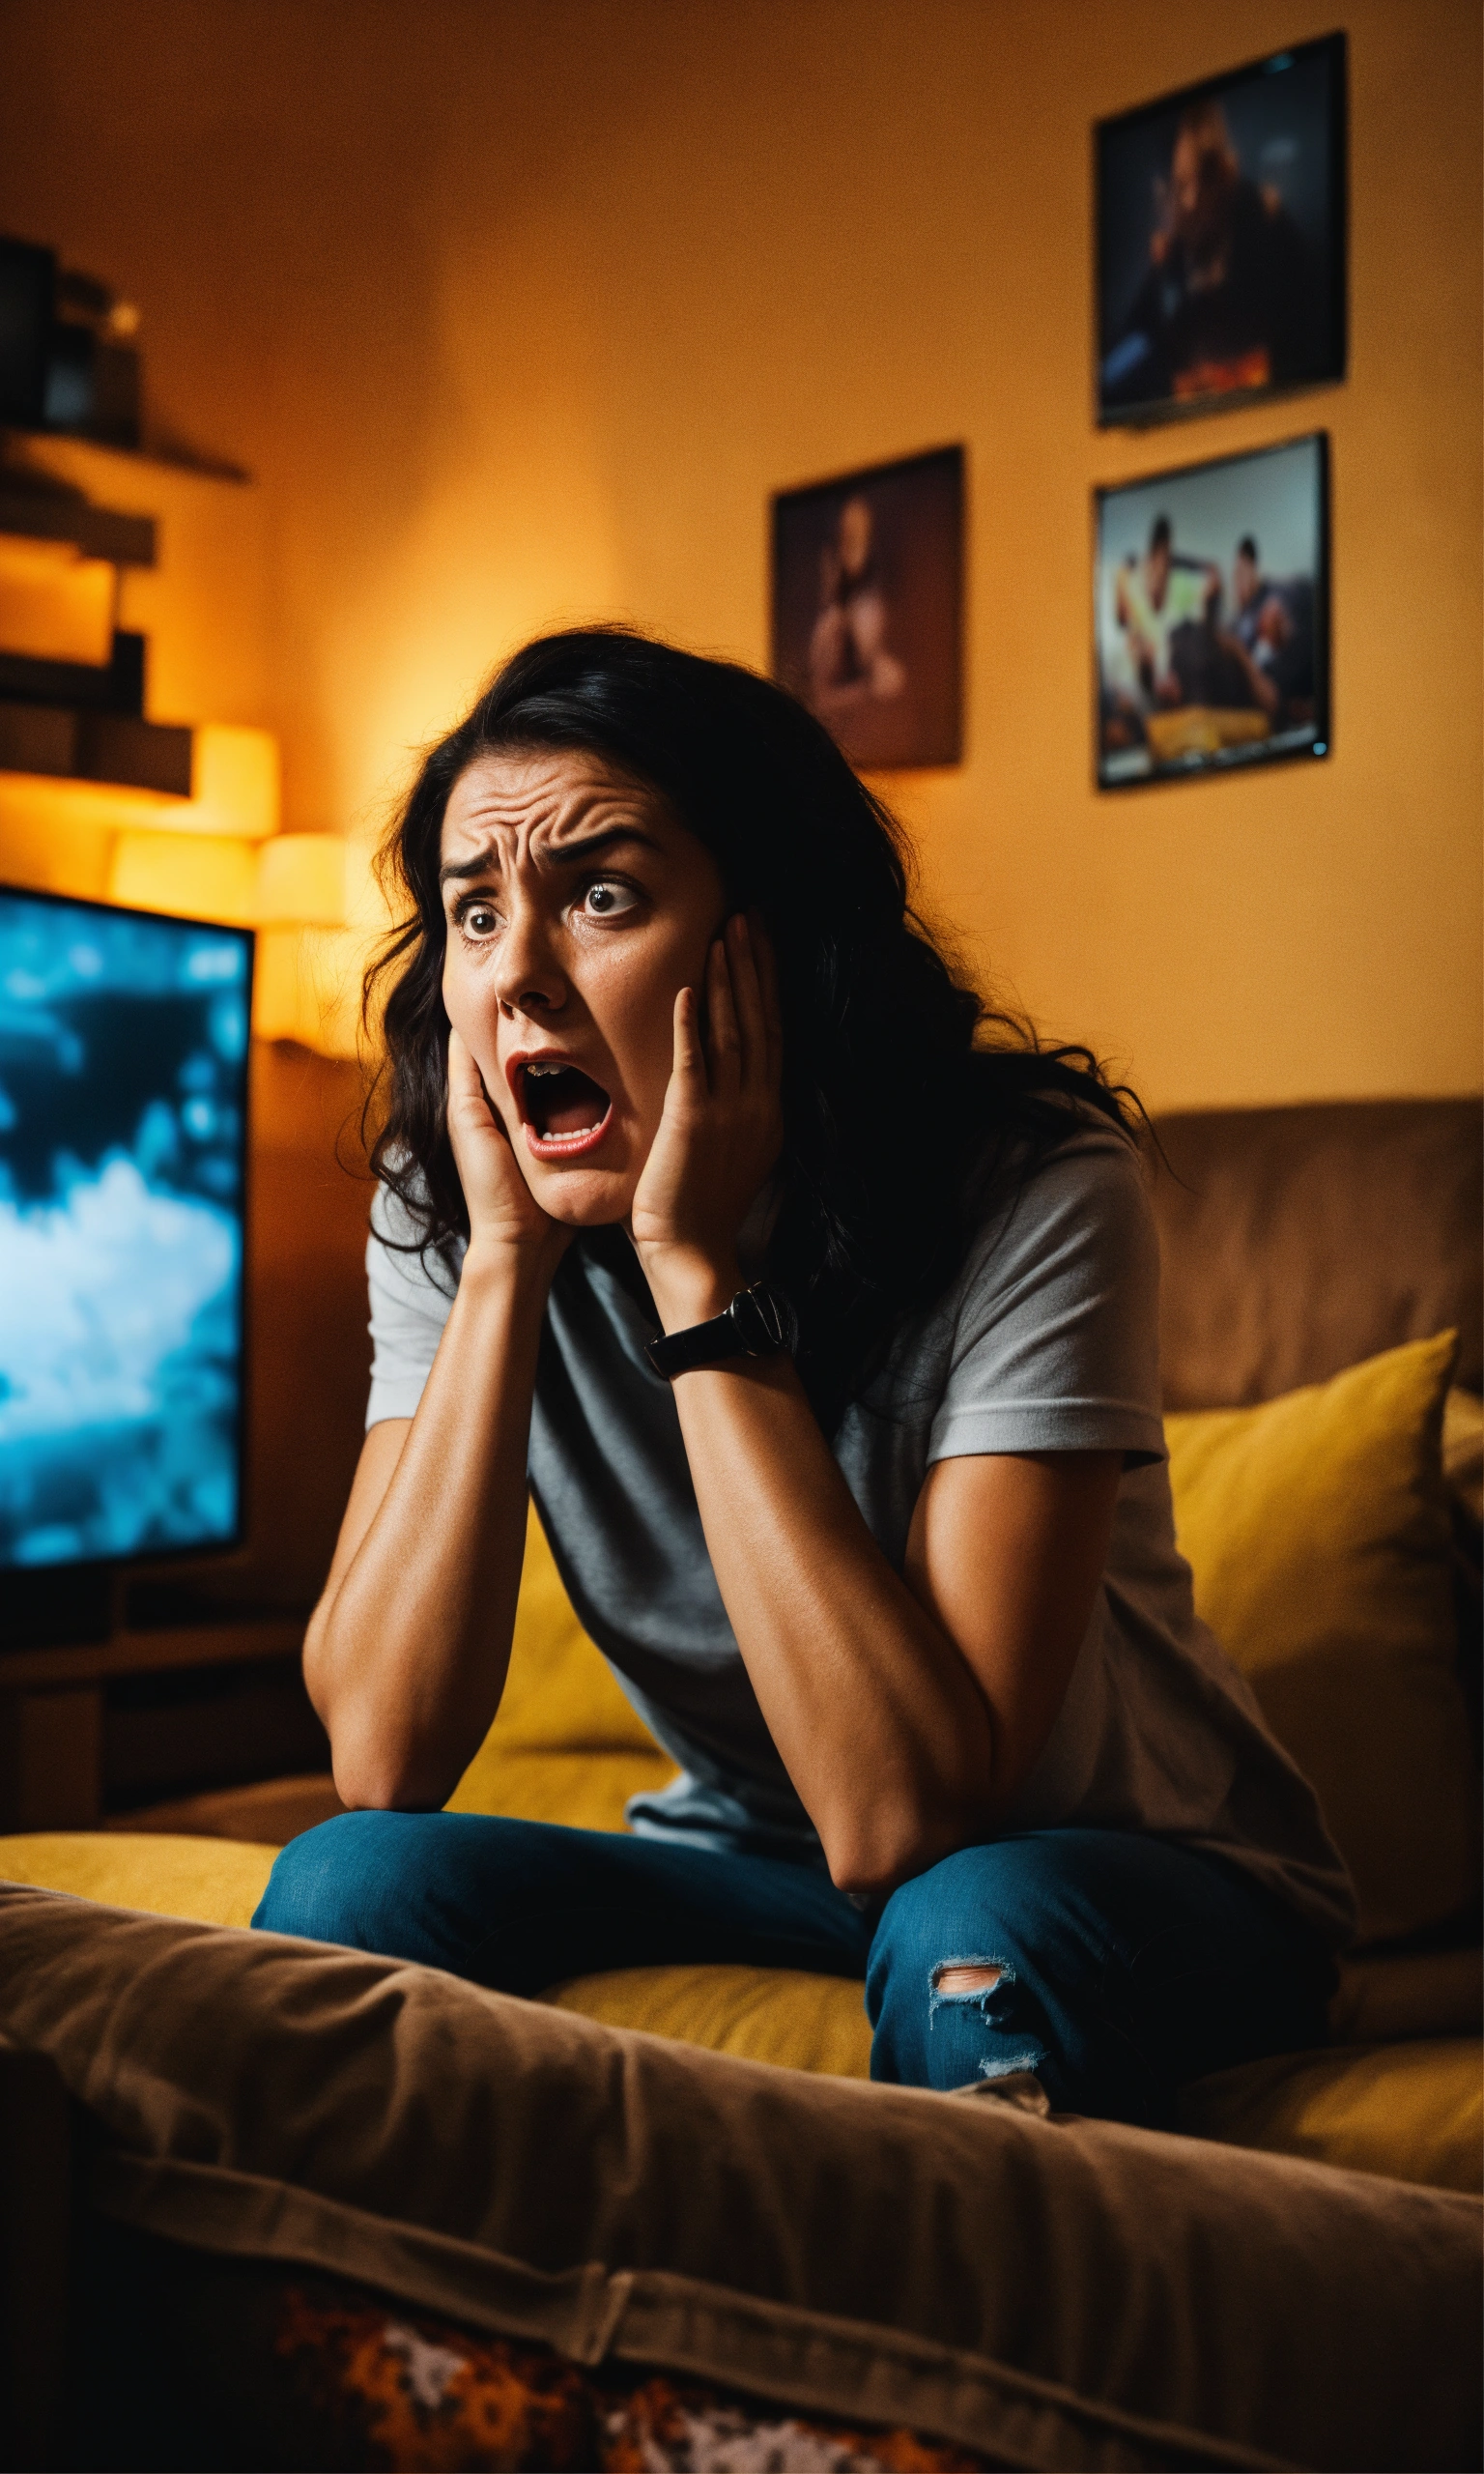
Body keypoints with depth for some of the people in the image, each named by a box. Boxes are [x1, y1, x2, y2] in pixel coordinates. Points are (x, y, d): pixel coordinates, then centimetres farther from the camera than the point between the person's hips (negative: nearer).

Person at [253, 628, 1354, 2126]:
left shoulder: (1033, 1197, -25)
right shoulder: (446, 1214, -11)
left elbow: (898, 1822, -33)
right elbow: (381, 1760, -20)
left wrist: (698, 1266, -33)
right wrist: (509, 1253, -26)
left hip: (1150, 1887, -3)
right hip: (735, 1865, 3)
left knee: (974, 1934, -35)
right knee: (350, 1882, -22)